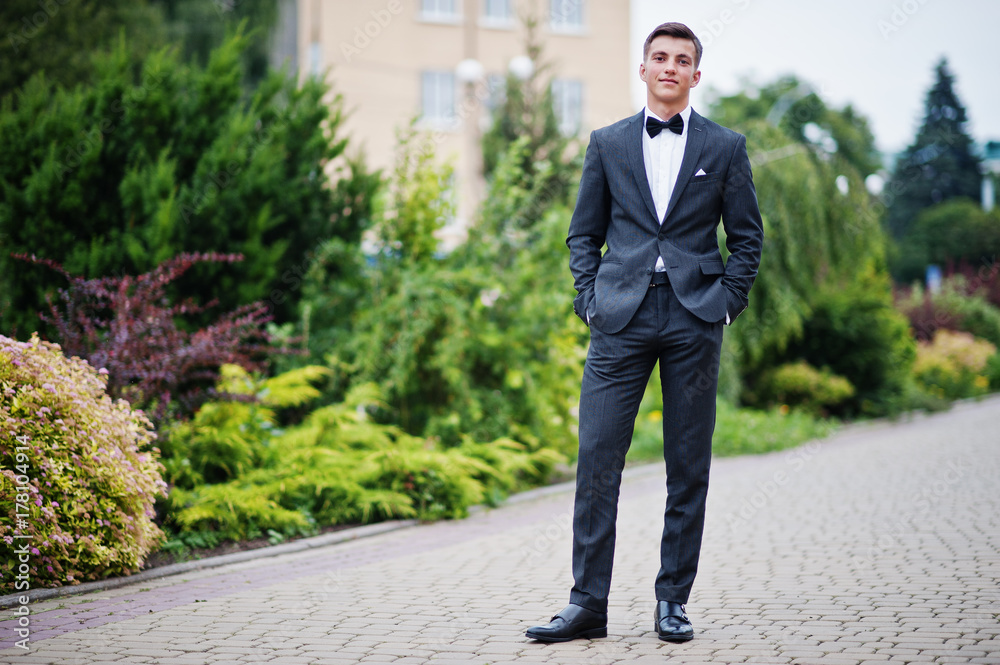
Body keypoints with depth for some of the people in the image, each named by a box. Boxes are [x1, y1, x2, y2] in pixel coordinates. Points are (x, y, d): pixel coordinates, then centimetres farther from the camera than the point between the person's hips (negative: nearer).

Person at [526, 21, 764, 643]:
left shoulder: (726, 147, 9)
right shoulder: (608, 143, 12)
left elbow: (748, 237, 11)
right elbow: (584, 233, 15)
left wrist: (725, 305, 0)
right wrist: (591, 301, 2)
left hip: (694, 317, 0)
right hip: (622, 317, 0)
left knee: (689, 467, 3)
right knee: (597, 458, -6)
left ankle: (673, 602, 12)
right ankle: (588, 603, -1)